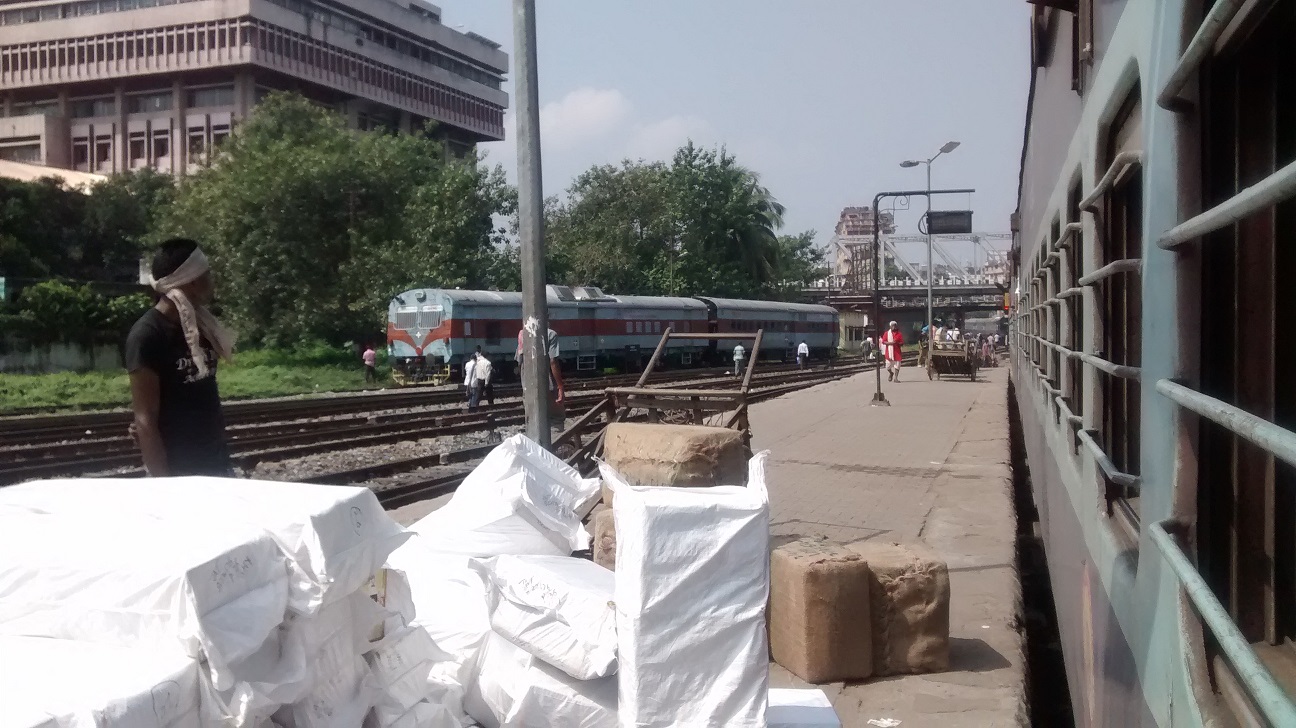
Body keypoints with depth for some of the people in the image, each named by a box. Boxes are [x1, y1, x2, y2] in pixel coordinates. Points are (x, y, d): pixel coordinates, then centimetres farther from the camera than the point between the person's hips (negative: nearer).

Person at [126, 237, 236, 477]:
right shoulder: (147, 335, -15)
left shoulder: (200, 324, 5)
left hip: (216, 463, 7)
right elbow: (145, 420, -17)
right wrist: (163, 483, -18)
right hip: (179, 473, -7)